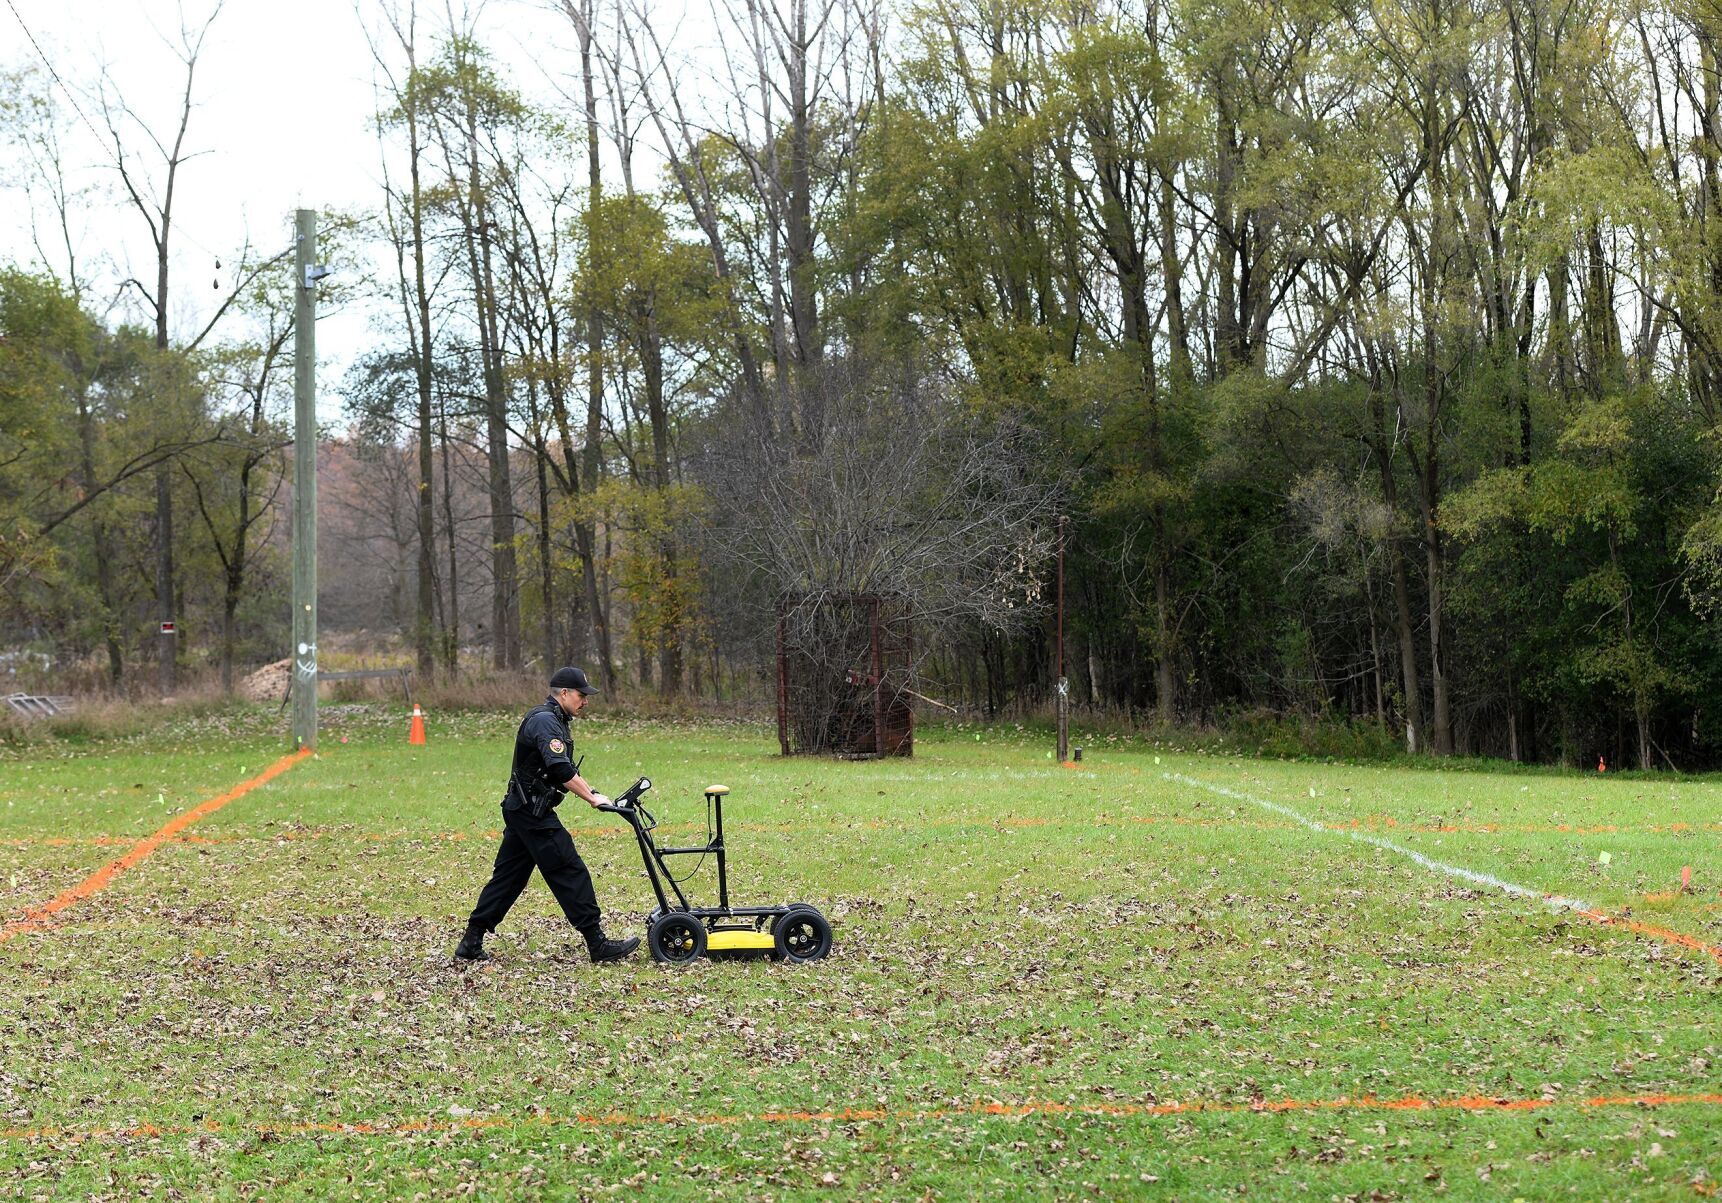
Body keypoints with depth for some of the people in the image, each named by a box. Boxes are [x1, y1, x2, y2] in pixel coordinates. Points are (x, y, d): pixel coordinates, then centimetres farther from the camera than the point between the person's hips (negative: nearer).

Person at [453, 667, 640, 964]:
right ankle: (598, 944, -6)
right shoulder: (544, 721, -16)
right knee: (571, 873, -8)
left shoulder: (553, 721, 18)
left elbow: (567, 770, 23)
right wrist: (592, 798, -21)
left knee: (507, 877, 11)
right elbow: (561, 771, -26)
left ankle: (471, 943, 13)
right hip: (533, 813, -11)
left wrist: (593, 794, 13)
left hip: (521, 810, 11)